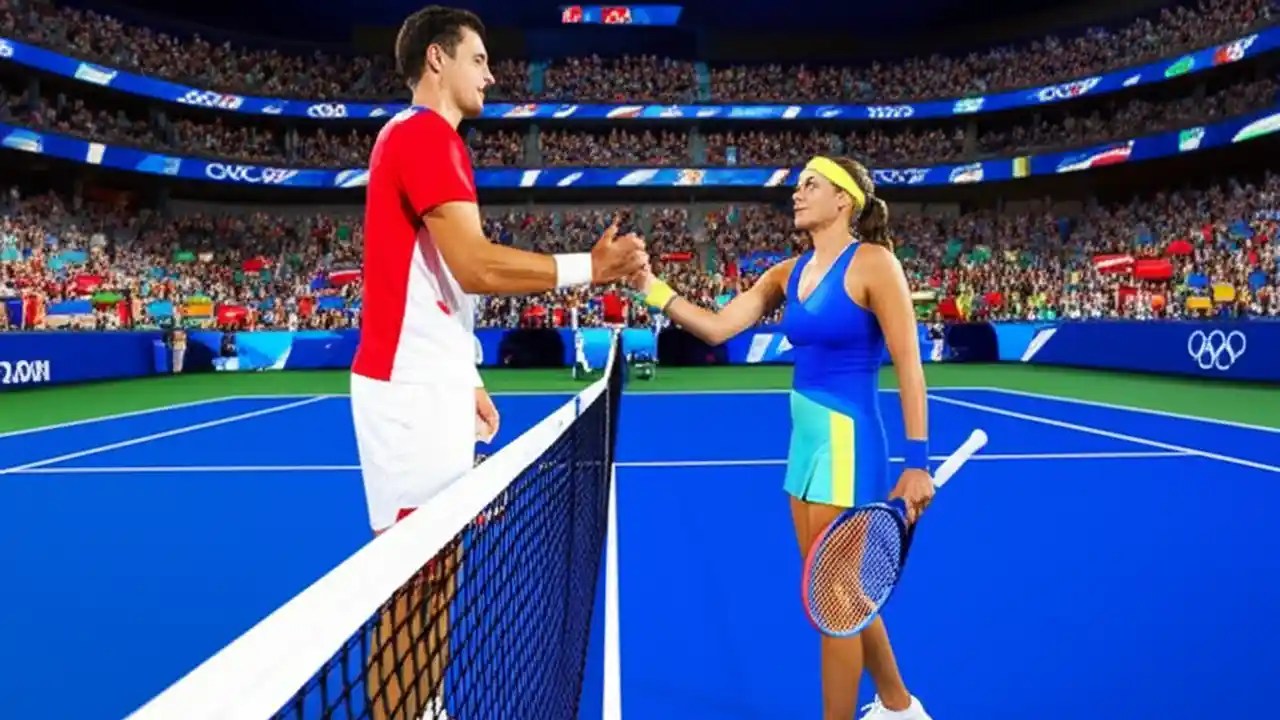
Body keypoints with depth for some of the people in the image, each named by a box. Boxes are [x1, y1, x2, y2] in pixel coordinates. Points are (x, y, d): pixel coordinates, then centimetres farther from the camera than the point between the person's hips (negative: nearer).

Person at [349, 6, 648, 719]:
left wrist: (467, 381, 19)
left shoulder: (424, 137, 21)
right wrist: (588, 267, -13)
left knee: (438, 567, 15)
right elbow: (477, 266, -21)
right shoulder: (424, 133, -11)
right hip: (410, 388, -10)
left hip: (430, 385, 10)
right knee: (410, 582, -3)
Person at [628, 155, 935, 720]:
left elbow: (909, 365, -14)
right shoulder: (789, 273, 9)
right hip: (807, 439, 8)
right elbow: (717, 327, 5)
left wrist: (917, 462, -18)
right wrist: (650, 286, -4)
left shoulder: (873, 263, -12)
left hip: (847, 441, -8)